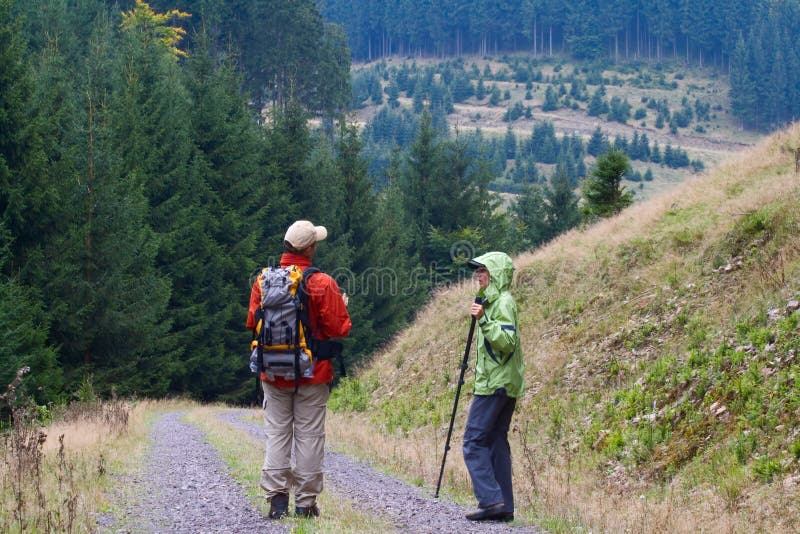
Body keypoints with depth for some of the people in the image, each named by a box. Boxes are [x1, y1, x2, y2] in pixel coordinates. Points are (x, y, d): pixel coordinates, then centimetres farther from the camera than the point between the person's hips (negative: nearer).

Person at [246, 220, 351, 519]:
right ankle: (306, 502, 6)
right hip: (313, 373, -3)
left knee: (277, 433, 9)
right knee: (309, 436, 4)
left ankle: (277, 498, 3)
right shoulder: (322, 284, -13)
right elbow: (340, 329, -12)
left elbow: (252, 323, 4)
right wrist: (342, 306, 8)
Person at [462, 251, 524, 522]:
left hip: (495, 384, -10)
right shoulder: (493, 301, 19)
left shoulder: (503, 302, -12)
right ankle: (503, 507, 7)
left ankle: (491, 500, -16)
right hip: (504, 384, 10)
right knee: (496, 442, 8)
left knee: (474, 441, -10)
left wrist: (483, 320, -28)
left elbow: (507, 341, -22)